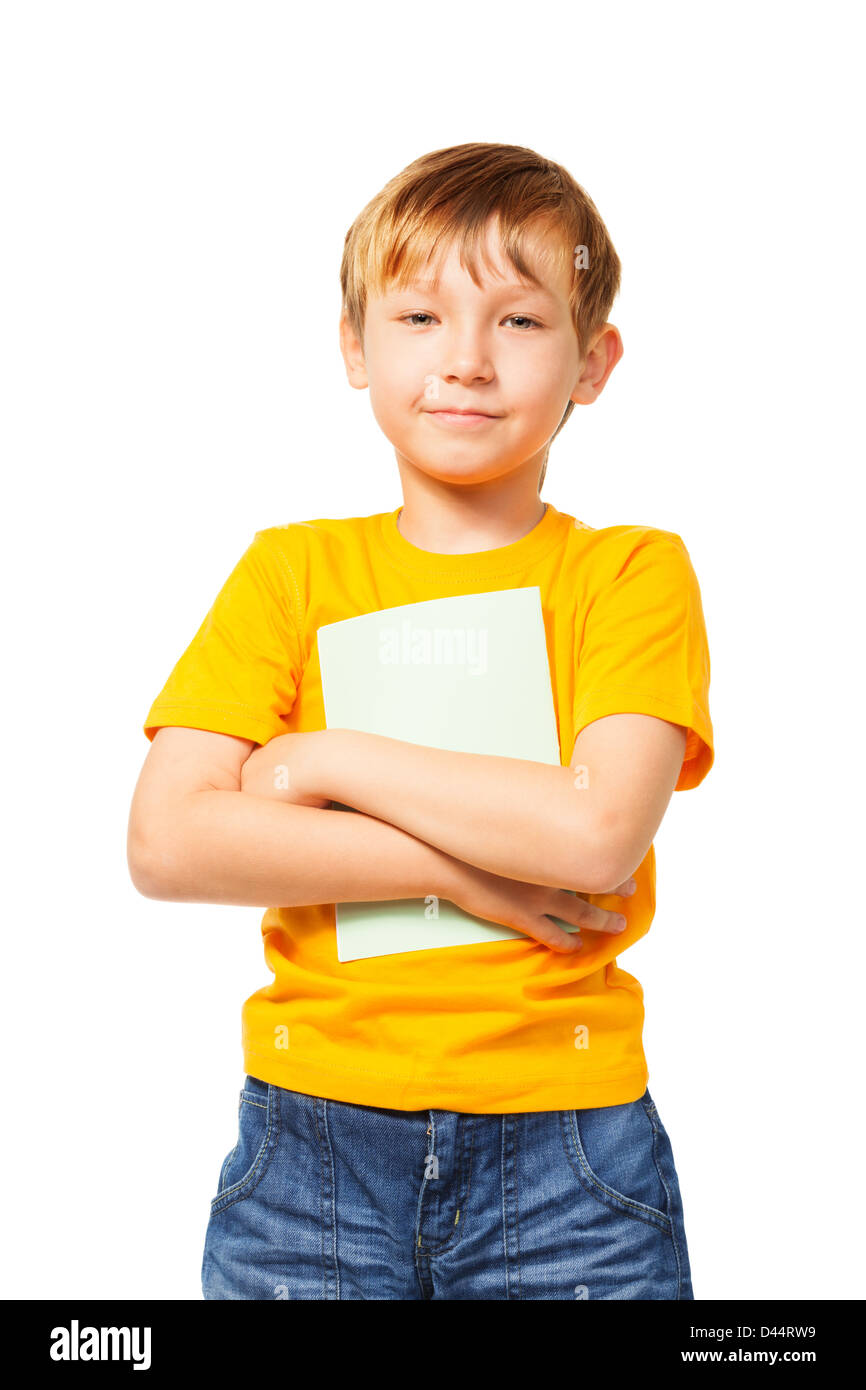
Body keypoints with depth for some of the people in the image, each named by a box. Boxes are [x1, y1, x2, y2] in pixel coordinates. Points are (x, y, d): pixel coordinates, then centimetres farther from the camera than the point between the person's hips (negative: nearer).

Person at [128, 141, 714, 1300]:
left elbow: (599, 832, -16)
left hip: (567, 1156, -1)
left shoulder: (632, 572, 0)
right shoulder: (290, 572, 3)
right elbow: (166, 844, -9)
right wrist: (469, 869, -13)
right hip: (314, 1140, 1)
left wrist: (325, 760, -11)